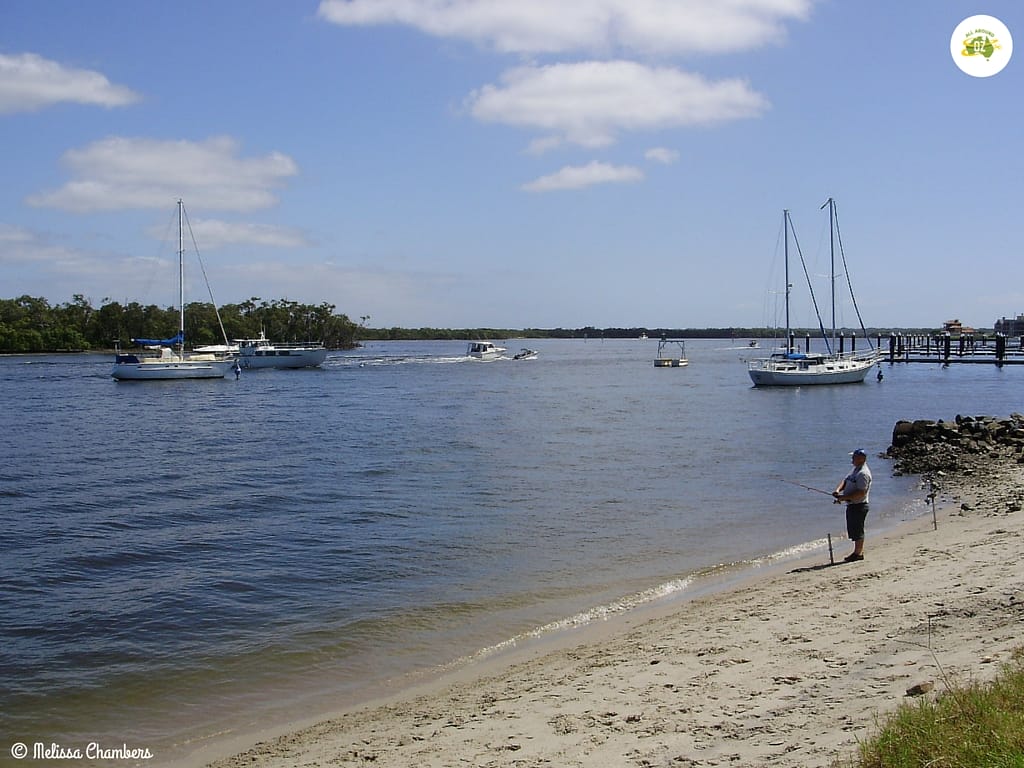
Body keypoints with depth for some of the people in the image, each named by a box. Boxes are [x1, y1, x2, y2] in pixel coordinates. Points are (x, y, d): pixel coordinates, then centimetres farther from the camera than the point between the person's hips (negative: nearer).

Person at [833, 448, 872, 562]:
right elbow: (845, 481, 13)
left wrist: (844, 497, -22)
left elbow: (861, 493, -24)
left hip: (859, 506, -10)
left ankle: (858, 553, 7)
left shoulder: (863, 473, -19)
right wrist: (838, 490, -7)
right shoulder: (856, 470, 15)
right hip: (852, 505, 10)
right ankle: (858, 552, 26)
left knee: (857, 530, -2)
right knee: (853, 530, 16)